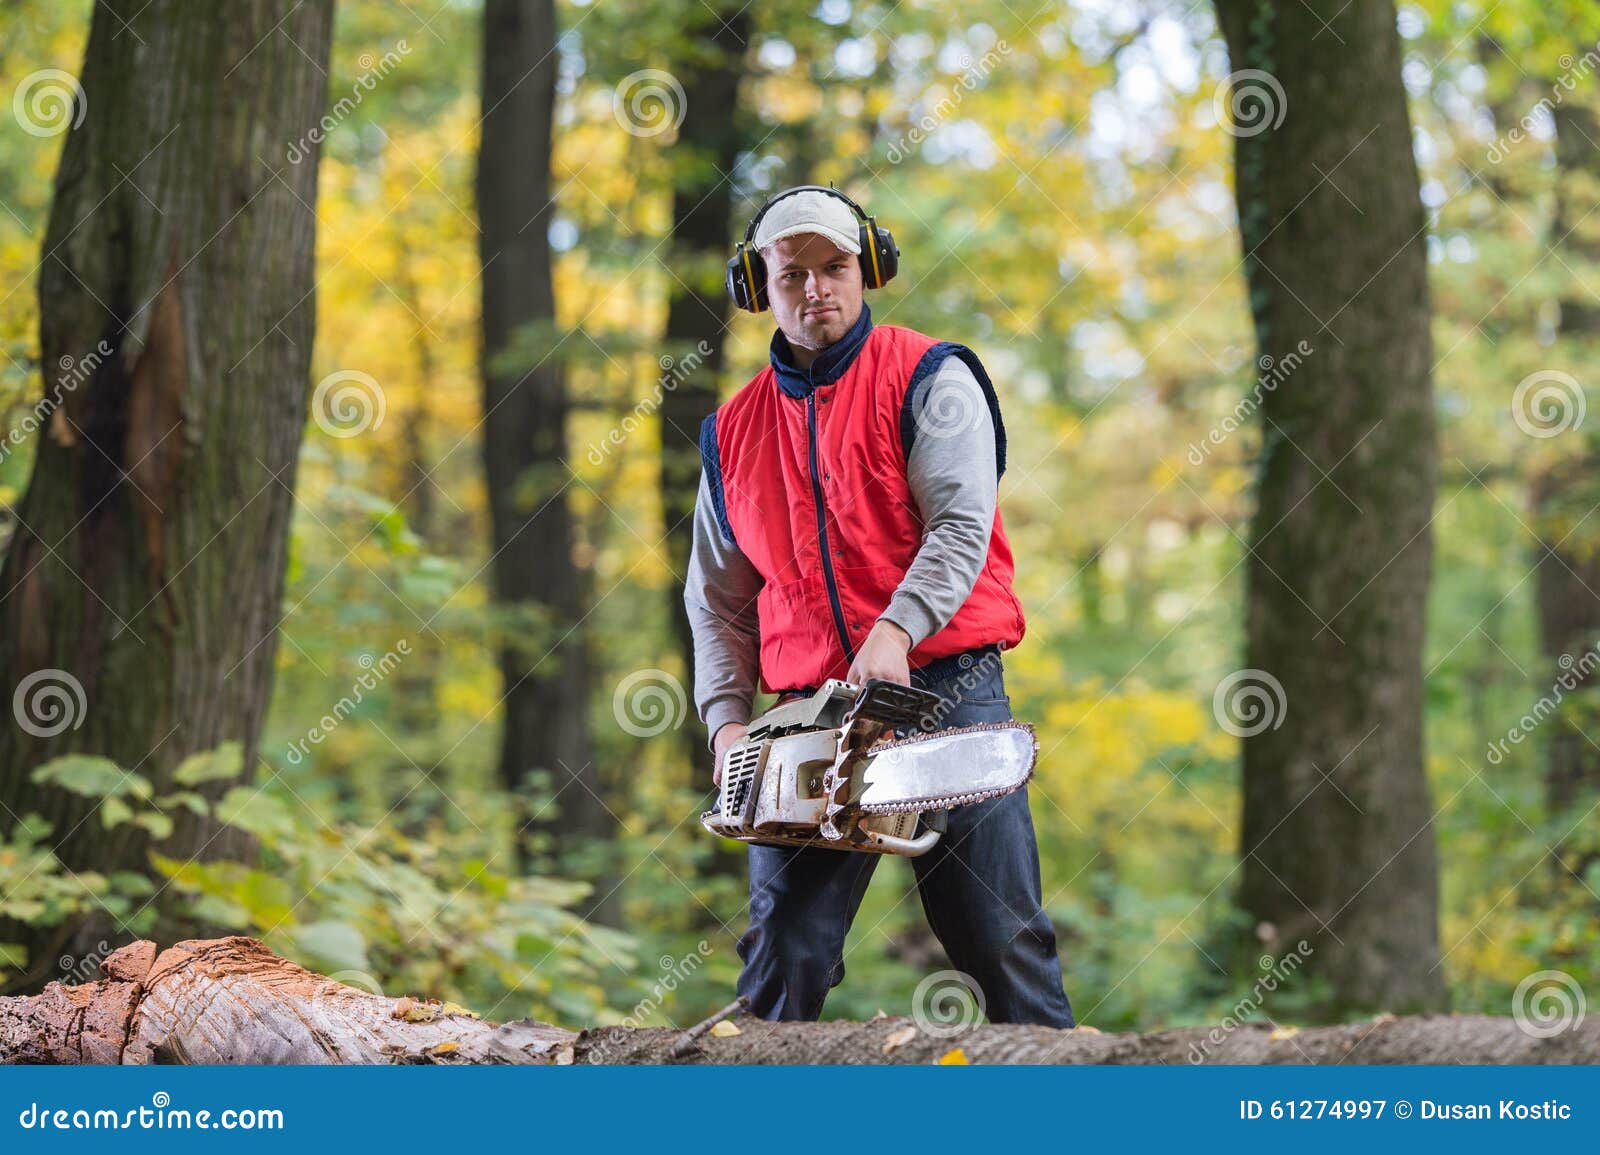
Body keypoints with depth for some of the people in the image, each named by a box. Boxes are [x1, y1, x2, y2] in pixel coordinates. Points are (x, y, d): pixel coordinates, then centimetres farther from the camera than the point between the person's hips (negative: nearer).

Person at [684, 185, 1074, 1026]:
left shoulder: (928, 379, 2)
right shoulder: (733, 431, 15)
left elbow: (963, 526, -11)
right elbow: (717, 600, 19)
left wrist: (895, 631, -27)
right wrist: (726, 719, 4)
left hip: (944, 686, -4)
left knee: (1002, 941, -2)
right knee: (781, 954, -3)